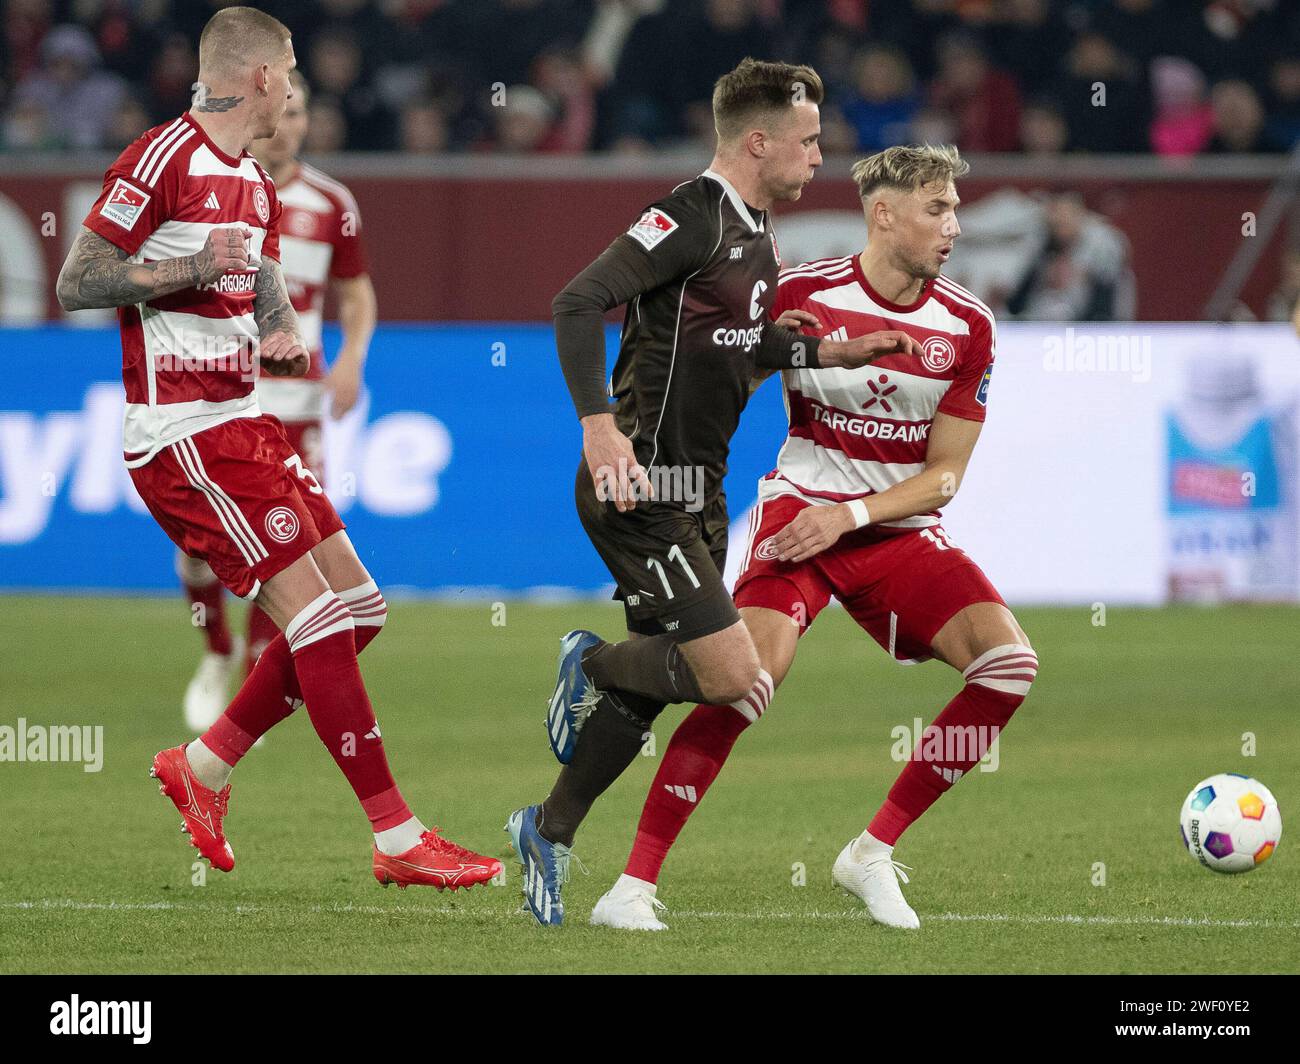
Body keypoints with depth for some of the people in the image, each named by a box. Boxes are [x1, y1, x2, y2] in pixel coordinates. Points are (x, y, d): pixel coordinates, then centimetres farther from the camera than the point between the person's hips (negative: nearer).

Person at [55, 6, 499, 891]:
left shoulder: (257, 187, 16)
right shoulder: (164, 160, -11)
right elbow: (75, 284, -14)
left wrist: (282, 338, -1)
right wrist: (197, 266, -23)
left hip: (241, 421, 10)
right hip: (180, 430, -10)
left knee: (356, 608, 7)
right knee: (316, 614, -13)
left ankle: (204, 766, 18)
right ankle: (398, 839, -11)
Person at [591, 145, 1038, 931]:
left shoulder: (967, 327, -2)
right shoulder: (802, 294, -9)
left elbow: (944, 474, -1)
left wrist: (848, 515, -15)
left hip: (900, 529, 4)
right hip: (799, 511, -4)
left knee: (1010, 663, -16)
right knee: (751, 673, -28)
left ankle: (874, 854, -3)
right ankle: (636, 883, -22)